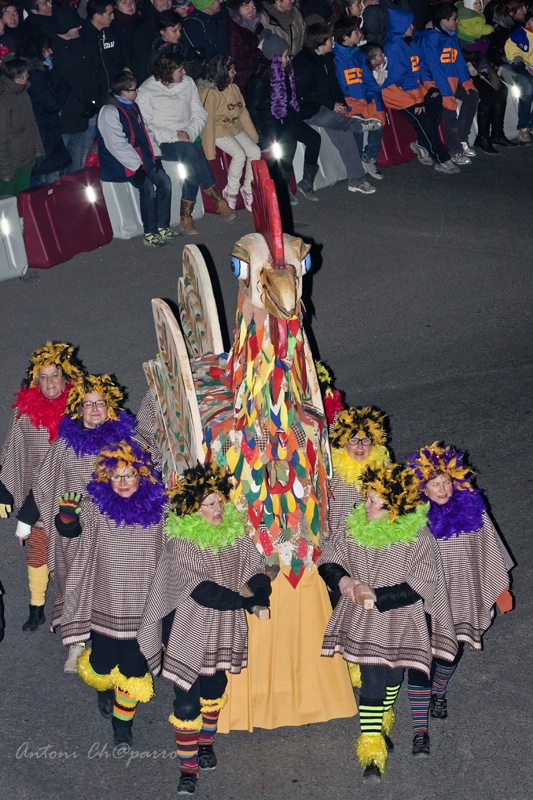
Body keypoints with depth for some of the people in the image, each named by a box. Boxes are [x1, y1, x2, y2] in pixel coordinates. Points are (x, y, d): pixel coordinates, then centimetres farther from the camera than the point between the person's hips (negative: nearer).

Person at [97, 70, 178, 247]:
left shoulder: (132, 107, 13)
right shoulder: (109, 112, -16)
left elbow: (146, 131, 20)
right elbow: (117, 144, -22)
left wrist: (156, 155, 7)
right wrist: (137, 166, -24)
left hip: (142, 160, 9)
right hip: (120, 164, -9)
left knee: (164, 180, -6)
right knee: (147, 187, -25)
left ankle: (163, 226, 3)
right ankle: (150, 233, -16)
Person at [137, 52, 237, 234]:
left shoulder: (188, 83, 11)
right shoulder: (146, 91, -4)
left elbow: (200, 115, 12)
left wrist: (189, 133, -9)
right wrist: (173, 136, -19)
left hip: (188, 139, 5)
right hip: (163, 143, -4)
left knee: (192, 166, -29)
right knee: (192, 152, -34)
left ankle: (186, 217, -21)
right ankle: (219, 201, -23)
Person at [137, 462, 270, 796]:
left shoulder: (236, 533, -1)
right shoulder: (181, 543, -17)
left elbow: (257, 569, -1)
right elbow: (202, 591, -21)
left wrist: (261, 595, -23)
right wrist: (246, 601, -20)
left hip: (225, 630, 5)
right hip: (191, 631, -5)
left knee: (214, 690, 20)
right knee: (187, 702, -4)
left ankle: (206, 742, 44)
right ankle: (188, 767, 8)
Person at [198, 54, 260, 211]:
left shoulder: (234, 88, 9)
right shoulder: (209, 92, -15)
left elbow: (243, 112, 16)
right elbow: (208, 121, -15)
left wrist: (253, 135, 14)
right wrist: (210, 149, -17)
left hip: (237, 129, 7)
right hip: (219, 131, -7)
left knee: (255, 152, -14)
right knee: (239, 154, -29)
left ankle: (248, 189, 1)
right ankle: (231, 193, -12)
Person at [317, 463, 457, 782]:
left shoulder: (417, 536, -14)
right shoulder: (353, 526, -4)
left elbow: (420, 586, -16)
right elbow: (328, 561, 5)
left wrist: (377, 596, -20)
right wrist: (342, 579, -17)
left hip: (400, 619, -1)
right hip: (363, 620, 1)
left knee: (392, 677, 14)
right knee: (372, 680, -6)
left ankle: (381, 723, 46)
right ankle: (371, 751, 1)